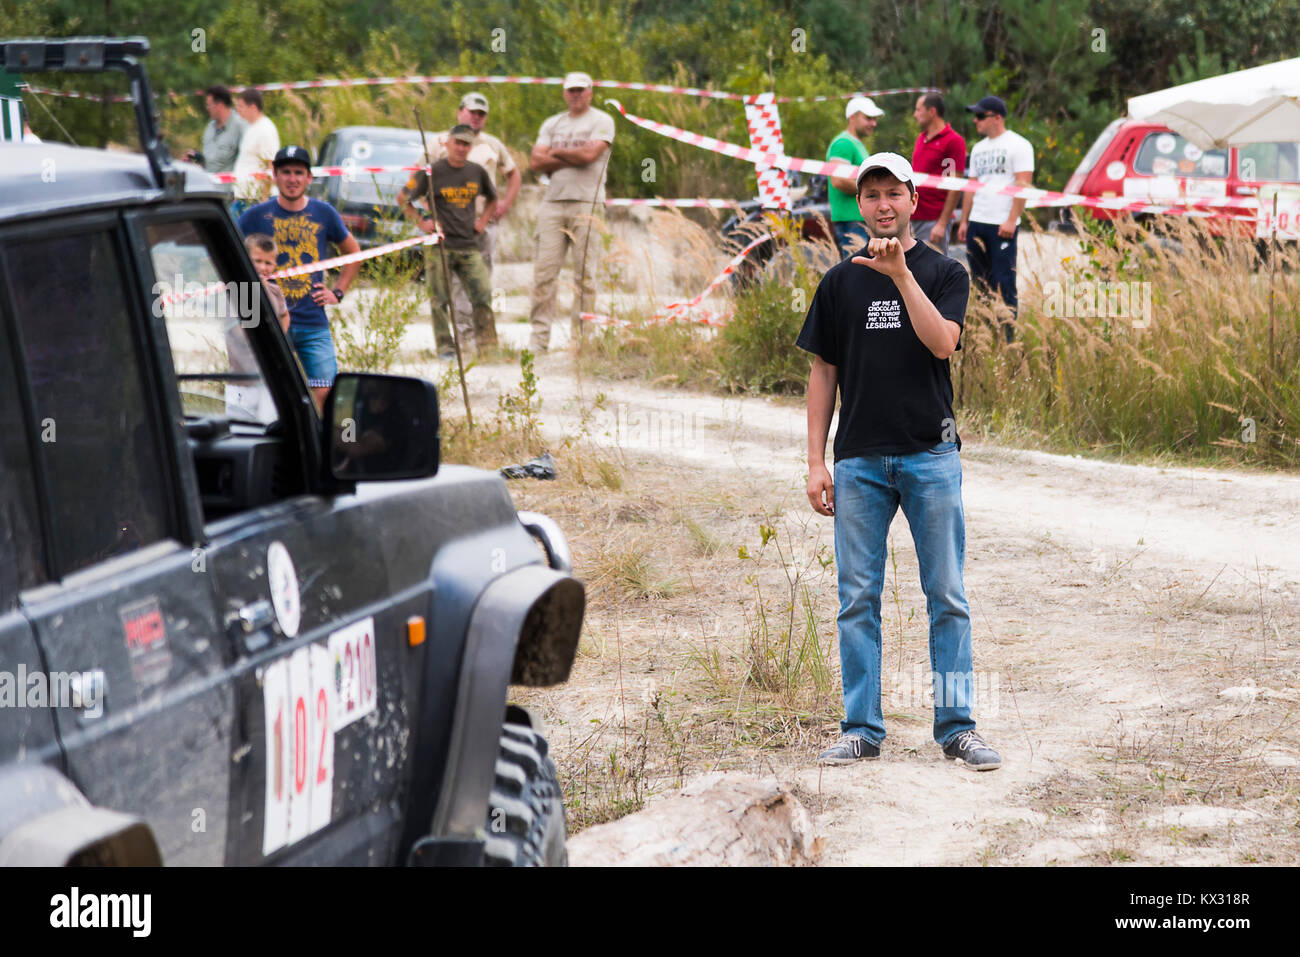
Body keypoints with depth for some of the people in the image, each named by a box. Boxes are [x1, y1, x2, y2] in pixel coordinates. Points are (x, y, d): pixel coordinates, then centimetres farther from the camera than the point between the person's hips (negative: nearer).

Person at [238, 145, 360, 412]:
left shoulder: (323, 214, 7)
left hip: (314, 323, 2)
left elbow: (353, 251, 23)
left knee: (325, 395, -6)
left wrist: (338, 293, 13)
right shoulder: (256, 216, 1)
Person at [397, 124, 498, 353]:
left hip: (469, 246, 3)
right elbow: (402, 199, 4)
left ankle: (488, 346, -1)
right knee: (440, 299, -2)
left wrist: (483, 220, 14)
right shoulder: (433, 172, -3)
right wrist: (421, 222, -2)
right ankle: (445, 348, 6)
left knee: (483, 295, -6)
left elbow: (492, 199, 29)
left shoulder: (477, 172, 9)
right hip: (440, 246, -3)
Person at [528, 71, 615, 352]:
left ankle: (580, 336, -1)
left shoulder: (602, 121, 5)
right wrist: (572, 159, -4)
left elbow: (589, 153, -11)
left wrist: (556, 153, 3)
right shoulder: (552, 123, 19)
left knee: (586, 273, -5)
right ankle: (539, 336, -1)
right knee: (544, 272, -3)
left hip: (587, 203, -4)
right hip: (553, 202, 4)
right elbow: (536, 161, 6)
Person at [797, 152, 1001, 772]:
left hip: (931, 454, -1)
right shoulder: (840, 282, 11)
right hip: (859, 460, 2)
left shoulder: (944, 273, 5)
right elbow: (823, 372, 10)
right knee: (857, 599, 2)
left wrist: (901, 275, -20)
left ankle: (956, 727, 4)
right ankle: (861, 728, 9)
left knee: (947, 598, -2)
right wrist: (815, 462, 3)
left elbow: (942, 342, -13)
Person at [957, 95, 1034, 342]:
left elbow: (1023, 185, -11)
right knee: (980, 282, 7)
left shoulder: (1018, 145, -4)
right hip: (977, 223, 7)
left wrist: (1012, 220, -18)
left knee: (1004, 283, -8)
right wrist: (964, 221, 15)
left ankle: (1008, 338, -5)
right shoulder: (979, 149, 18)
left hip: (1002, 226, -7)